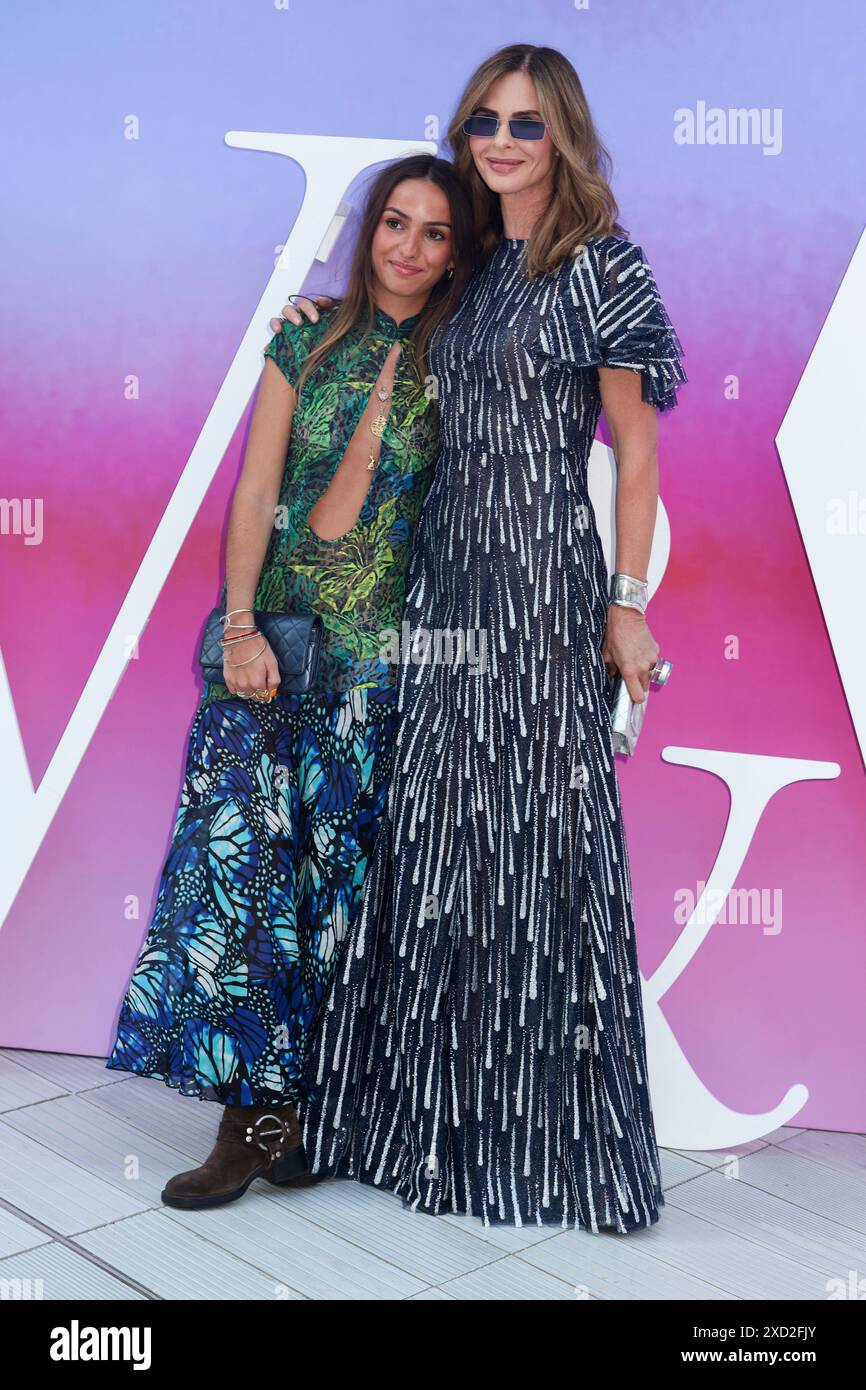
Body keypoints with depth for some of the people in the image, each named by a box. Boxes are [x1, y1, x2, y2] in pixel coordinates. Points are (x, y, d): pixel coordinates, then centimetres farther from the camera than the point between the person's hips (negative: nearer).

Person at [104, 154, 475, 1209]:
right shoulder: (307, 341, 7)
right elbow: (254, 495, 2)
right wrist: (240, 624, -7)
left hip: (387, 648, -1)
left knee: (343, 867, 2)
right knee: (241, 852, -5)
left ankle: (280, 1107, 15)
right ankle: (259, 1108, 6)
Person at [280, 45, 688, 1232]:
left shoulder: (600, 262, -1)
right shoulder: (476, 268, 17)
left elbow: (636, 446, -4)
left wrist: (628, 601, -9)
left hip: (545, 577, -6)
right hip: (449, 577, 6)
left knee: (536, 830, -2)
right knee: (439, 838, 8)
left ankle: (551, 1131, 16)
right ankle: (437, 1111, 23)